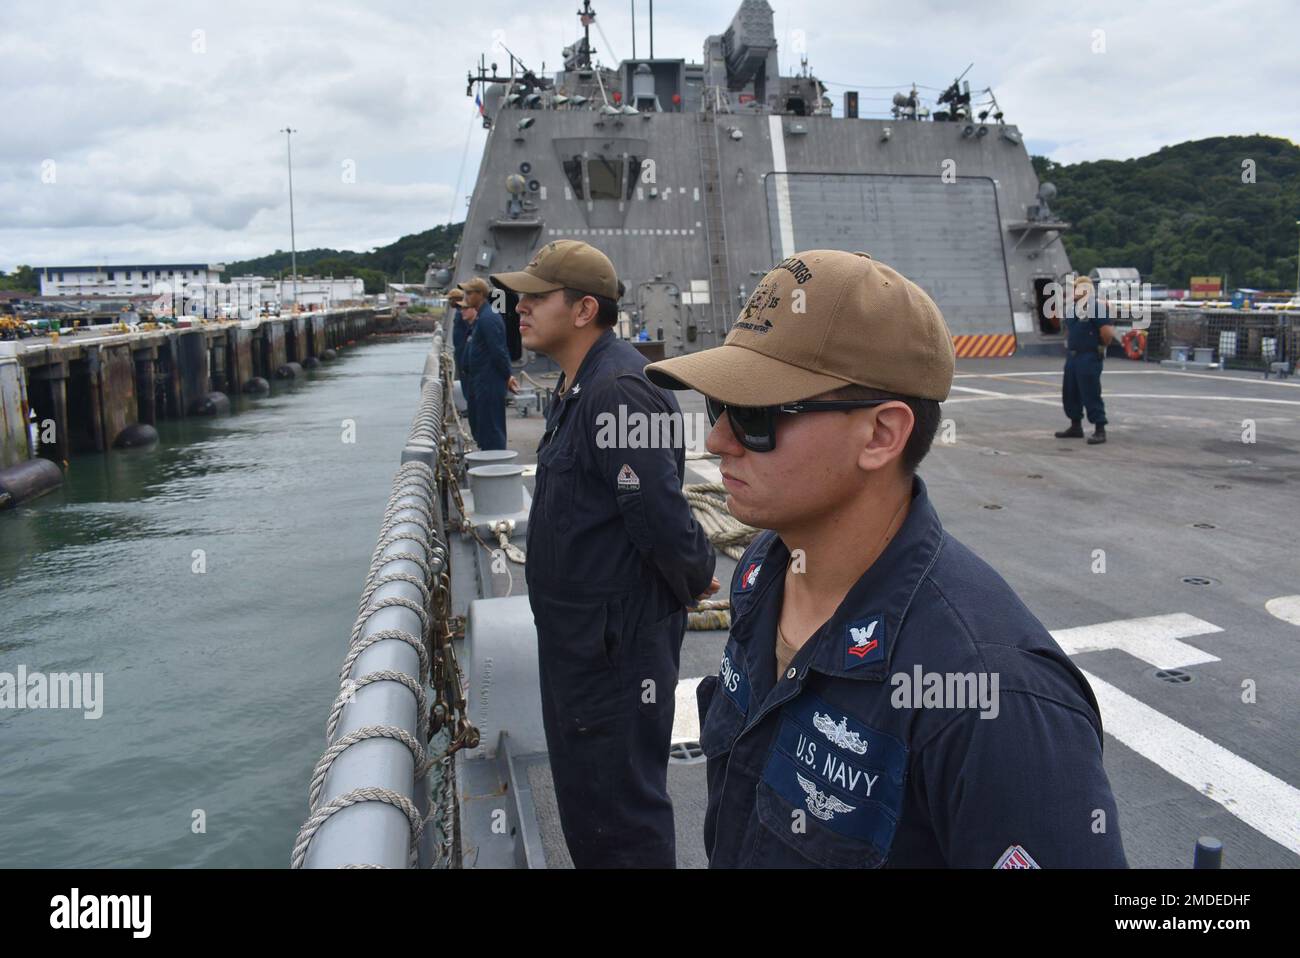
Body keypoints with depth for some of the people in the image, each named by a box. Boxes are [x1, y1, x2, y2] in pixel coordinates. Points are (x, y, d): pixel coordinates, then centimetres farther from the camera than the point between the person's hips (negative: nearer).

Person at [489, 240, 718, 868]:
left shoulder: (618, 392, -25)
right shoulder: (577, 386, 9)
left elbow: (661, 513, -28)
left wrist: (695, 580, -10)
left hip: (618, 645, -10)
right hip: (574, 634, 10)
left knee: (621, 814, 6)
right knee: (581, 791, 25)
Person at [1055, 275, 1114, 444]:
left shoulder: (1097, 307, -14)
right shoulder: (1071, 308, 12)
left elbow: (1108, 332, -17)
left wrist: (1101, 347, -3)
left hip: (1090, 357, -9)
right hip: (1072, 356, 9)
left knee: (1091, 395, -8)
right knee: (1069, 393, 14)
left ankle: (1100, 430, -2)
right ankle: (1076, 427, 27)